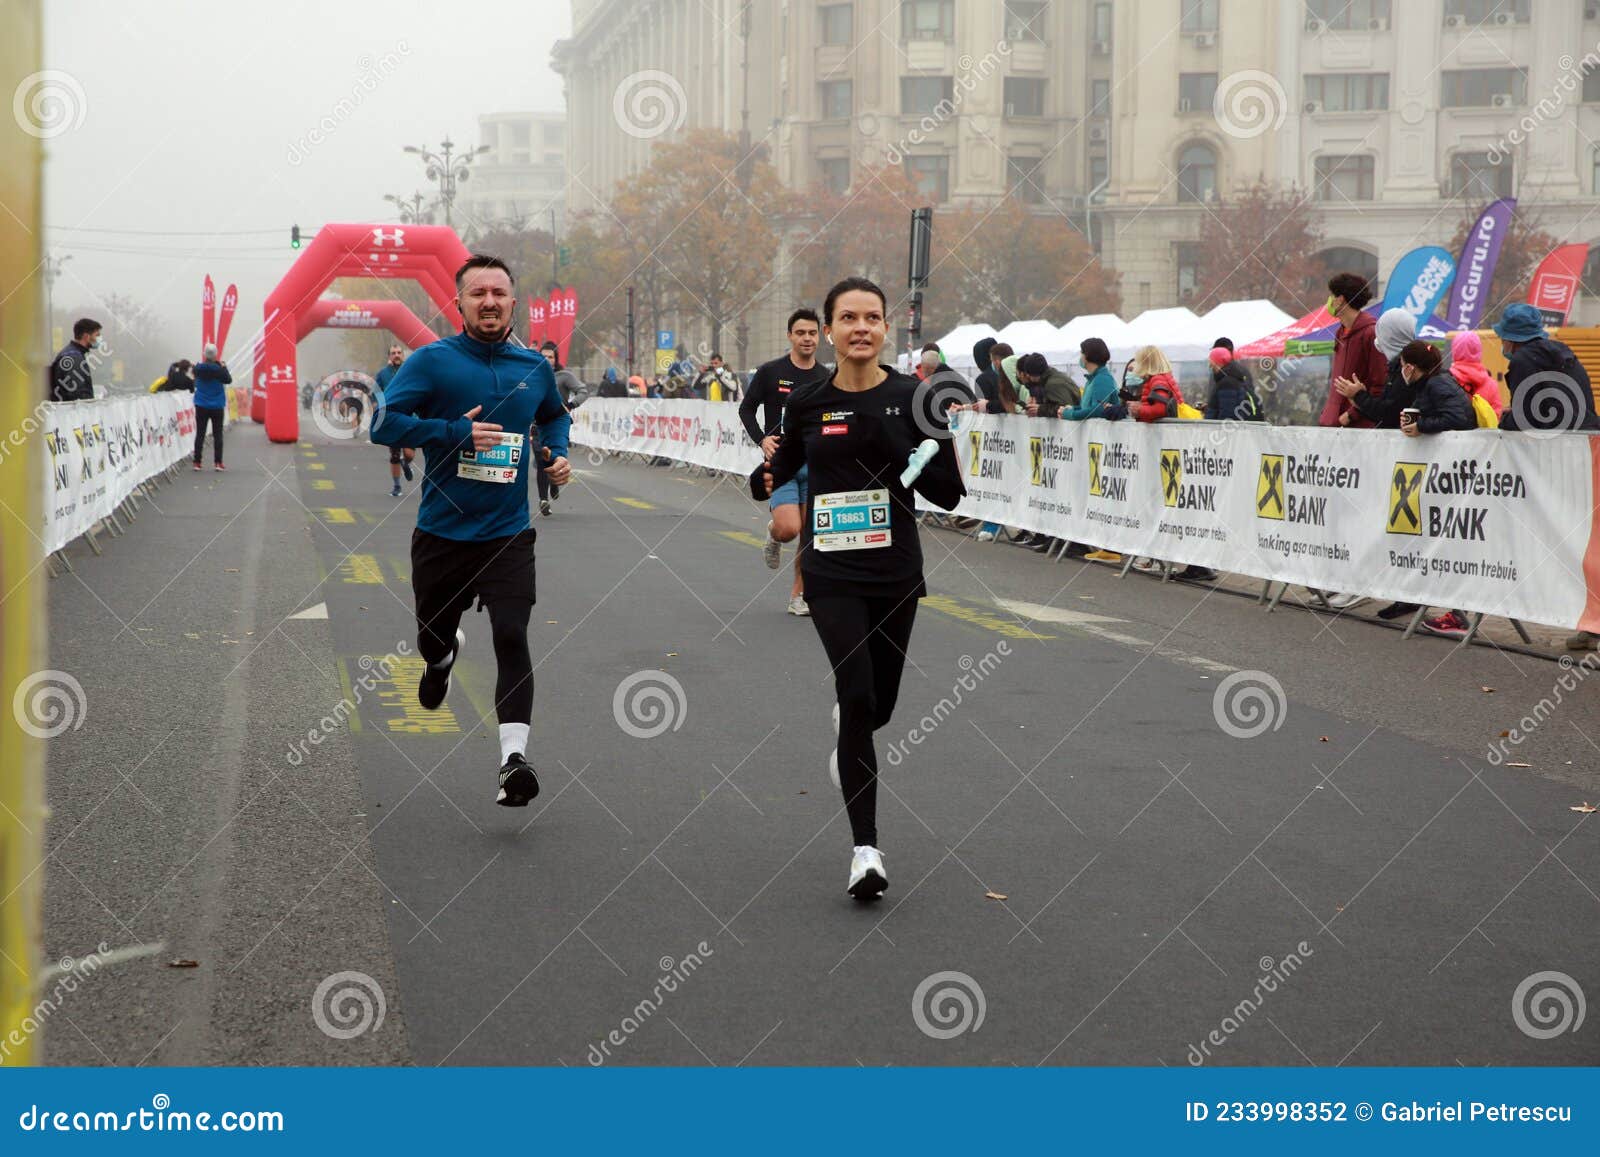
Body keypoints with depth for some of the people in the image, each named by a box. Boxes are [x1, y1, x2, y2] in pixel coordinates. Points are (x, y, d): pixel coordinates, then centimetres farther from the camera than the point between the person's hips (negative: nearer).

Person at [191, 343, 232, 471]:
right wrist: (223, 367, 5)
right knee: (217, 435, 5)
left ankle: (197, 462, 4)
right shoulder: (218, 369, -16)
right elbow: (229, 380, -5)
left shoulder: (198, 369, -8)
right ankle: (218, 462, 2)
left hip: (201, 406, 2)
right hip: (217, 407, -2)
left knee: (200, 434, 6)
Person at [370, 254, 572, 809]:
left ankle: (514, 757, -20)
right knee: (431, 637, 16)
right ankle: (445, 655, 54)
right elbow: (383, 423, -13)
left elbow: (555, 416, 27)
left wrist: (558, 452, 6)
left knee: (512, 638, -17)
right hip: (441, 531, 0)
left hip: (508, 534, 0)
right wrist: (454, 433, -22)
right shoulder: (433, 360, -6)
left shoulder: (534, 367, 6)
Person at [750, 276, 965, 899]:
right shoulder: (808, 404, 0)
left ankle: (846, 726, 52)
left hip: (895, 571, 1)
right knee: (858, 696, -17)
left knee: (878, 707, 12)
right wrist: (767, 478, -6)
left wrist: (945, 447, -22)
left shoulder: (912, 399, -4)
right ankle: (865, 848, -10)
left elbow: (948, 495, -5)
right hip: (832, 572, -1)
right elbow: (784, 467, 16)